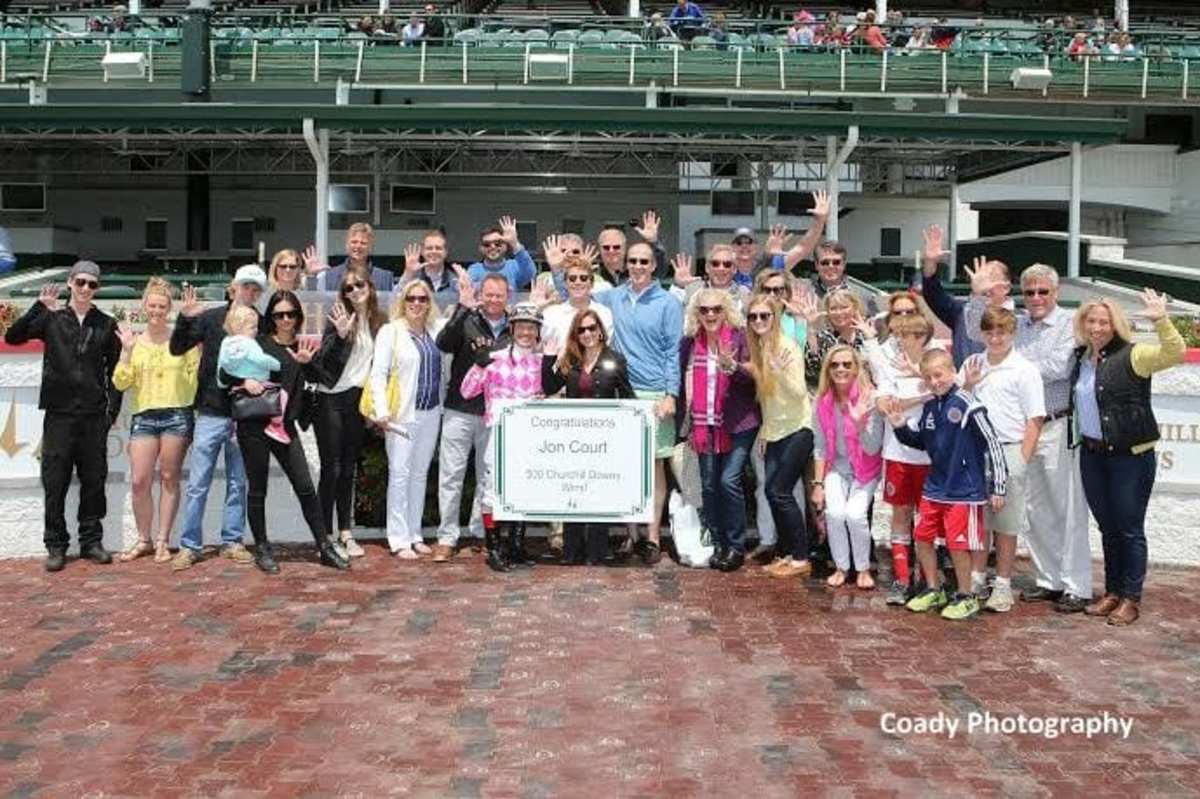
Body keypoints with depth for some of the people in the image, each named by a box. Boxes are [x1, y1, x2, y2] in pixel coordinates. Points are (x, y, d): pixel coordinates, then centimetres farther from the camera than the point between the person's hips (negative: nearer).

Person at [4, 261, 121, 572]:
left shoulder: (106, 325, 8)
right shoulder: (51, 318, 5)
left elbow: (114, 371, 9)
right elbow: (12, 337, -8)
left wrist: (112, 409, 0)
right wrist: (39, 307, -18)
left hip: (94, 416, 1)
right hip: (59, 414, -1)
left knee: (94, 481, 5)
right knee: (55, 482, 1)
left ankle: (91, 541, 16)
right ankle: (56, 545, 10)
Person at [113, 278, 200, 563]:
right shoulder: (134, 342, 10)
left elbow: (196, 374, 3)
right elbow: (120, 383, 2)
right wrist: (126, 351, -4)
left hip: (177, 415, -2)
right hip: (143, 416, 2)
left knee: (169, 478, 4)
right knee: (139, 481, -1)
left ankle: (162, 541, 12)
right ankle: (143, 539, 13)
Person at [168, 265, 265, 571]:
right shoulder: (211, 318, 2)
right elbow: (177, 349, 0)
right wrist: (185, 319, -15)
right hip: (211, 413, 0)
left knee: (238, 483, 9)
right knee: (198, 483, 2)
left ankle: (232, 542, 20)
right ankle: (189, 546, 10)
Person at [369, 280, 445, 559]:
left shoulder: (436, 329, 11)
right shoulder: (390, 331, -3)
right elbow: (378, 373, -8)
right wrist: (381, 411, -15)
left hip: (431, 413, 5)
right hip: (402, 413, -5)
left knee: (420, 473, 11)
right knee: (400, 473, -4)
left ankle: (415, 535, 20)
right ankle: (399, 539, 2)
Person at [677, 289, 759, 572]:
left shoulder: (740, 338, -7)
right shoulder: (689, 342, 4)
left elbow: (753, 380, -11)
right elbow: (684, 383, 13)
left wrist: (732, 366, -30)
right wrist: (685, 423, 12)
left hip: (739, 424, -4)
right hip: (706, 426, 4)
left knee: (729, 480, -11)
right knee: (709, 485, 6)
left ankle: (736, 546, 3)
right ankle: (718, 544, 19)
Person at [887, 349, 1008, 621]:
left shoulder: (967, 406, -16)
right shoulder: (929, 408, 6)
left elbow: (992, 444, -13)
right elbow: (919, 441, 21)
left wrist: (997, 487, -12)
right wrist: (900, 426, 1)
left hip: (964, 490, -7)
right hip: (935, 487, 7)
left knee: (958, 544, -1)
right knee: (922, 538, 12)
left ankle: (966, 597, 18)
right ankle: (934, 590, 29)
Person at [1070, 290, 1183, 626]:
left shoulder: (1131, 356, -9)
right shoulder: (1079, 358, 10)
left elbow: (1175, 353, -24)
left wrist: (1160, 320, -36)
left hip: (1130, 456, -6)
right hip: (1092, 454, 6)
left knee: (1129, 529, 2)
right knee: (1108, 528, 15)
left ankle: (1131, 599, 12)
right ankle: (1112, 592, 26)